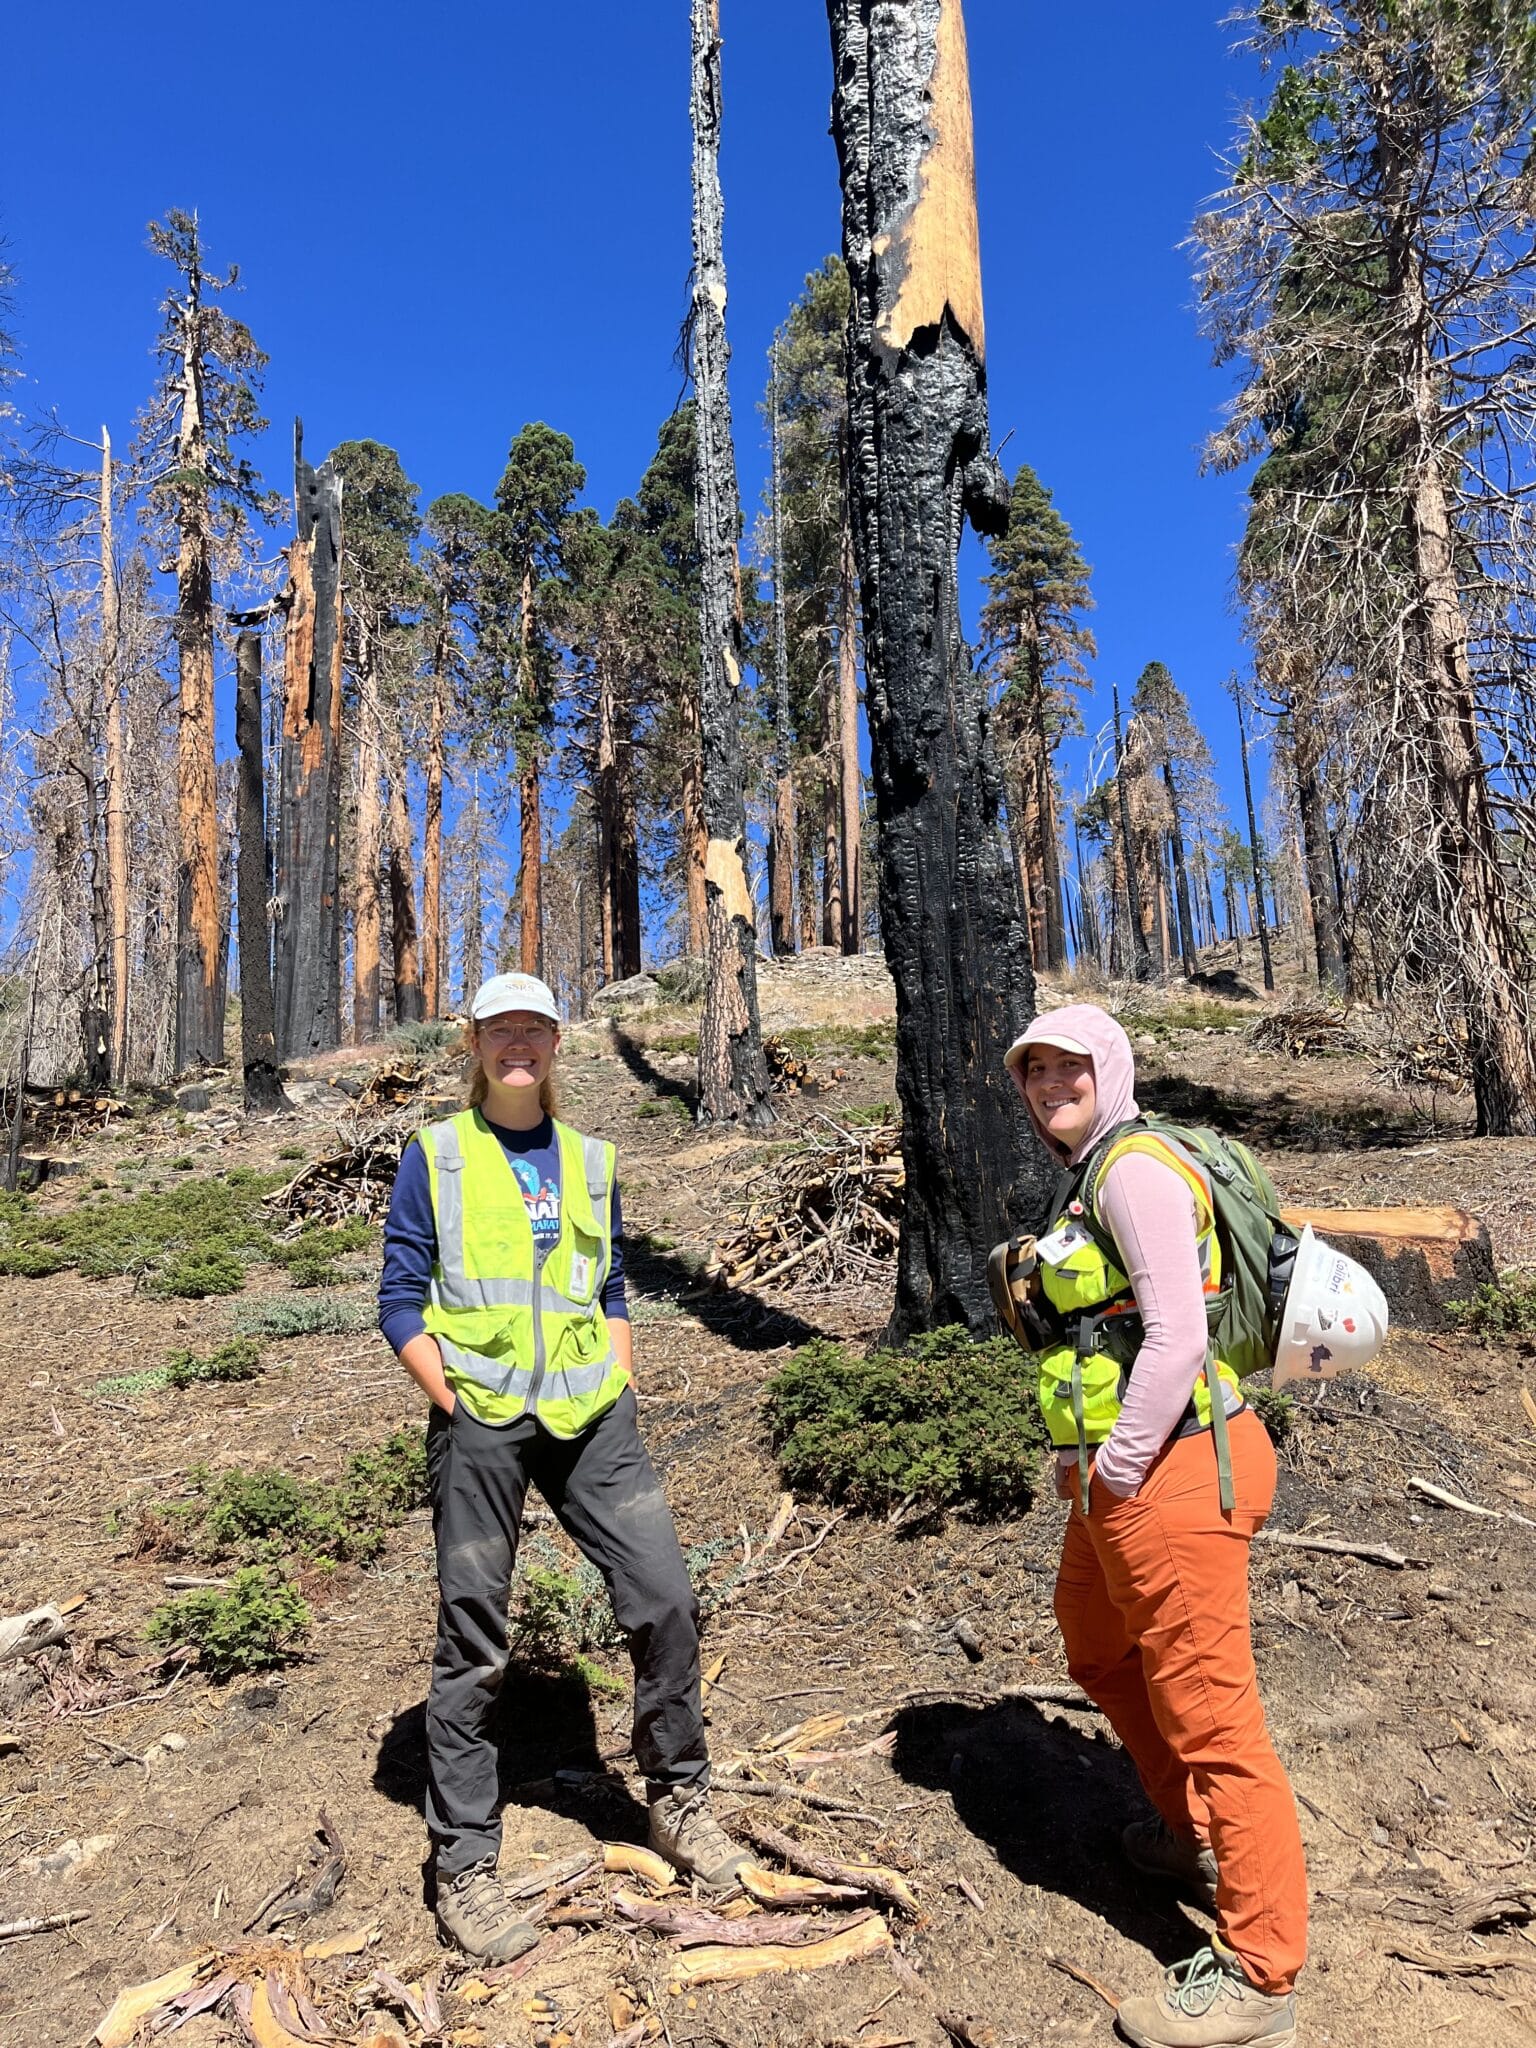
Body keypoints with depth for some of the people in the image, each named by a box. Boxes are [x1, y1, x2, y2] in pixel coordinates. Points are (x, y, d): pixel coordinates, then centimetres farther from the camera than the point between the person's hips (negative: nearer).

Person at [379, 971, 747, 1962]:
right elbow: (401, 1300, 0)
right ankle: (465, 1869, 22)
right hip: (480, 1421, -3)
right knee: (474, 1645, 4)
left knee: (665, 1598, 0)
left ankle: (679, 1798, 23)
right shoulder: (436, 1156, 2)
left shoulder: (593, 1162, 13)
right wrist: (456, 1405, -9)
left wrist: (621, 1397, 5)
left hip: (589, 1415, 3)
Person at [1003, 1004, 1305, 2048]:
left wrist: (1118, 1471, -17)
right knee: (1100, 1651, 27)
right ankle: (1196, 1837, 48)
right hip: (1116, 1477, 11)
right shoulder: (1084, 1178, 14)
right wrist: (1081, 1453, 16)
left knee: (1207, 1710, 1)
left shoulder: (1138, 1168, -17)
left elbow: (1177, 1334, -24)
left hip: (1172, 1472, -11)